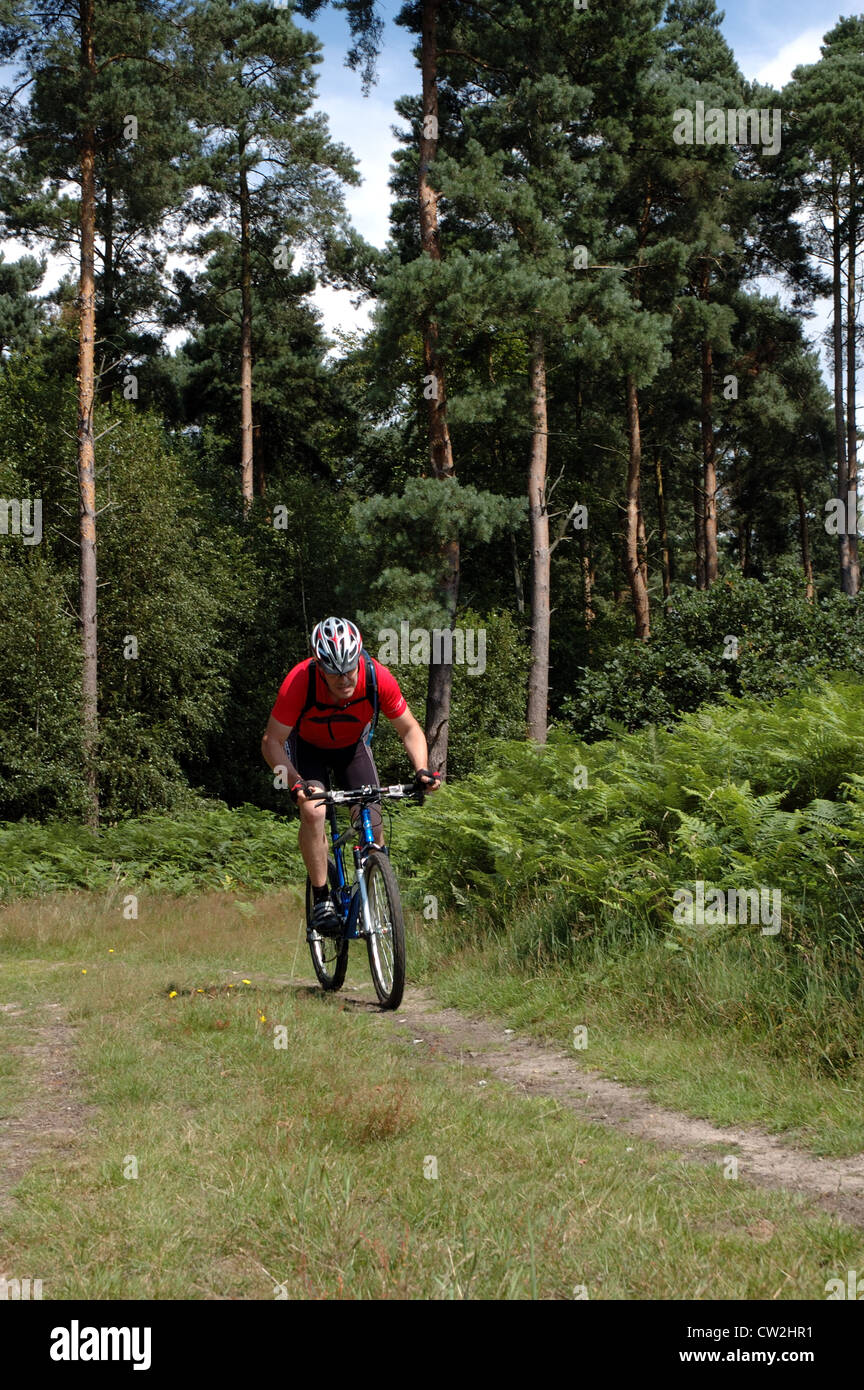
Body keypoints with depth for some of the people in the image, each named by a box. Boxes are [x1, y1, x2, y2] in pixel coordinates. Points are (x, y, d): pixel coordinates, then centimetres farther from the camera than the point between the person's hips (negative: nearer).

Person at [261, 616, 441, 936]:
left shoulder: (377, 677, -31)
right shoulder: (299, 681, -36)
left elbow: (409, 729, -16)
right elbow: (272, 742, -29)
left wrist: (422, 769, -33)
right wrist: (296, 782, -45)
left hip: (352, 745, 2)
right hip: (307, 746, -2)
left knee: (372, 824, -12)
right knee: (313, 812, -26)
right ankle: (321, 898, -12)